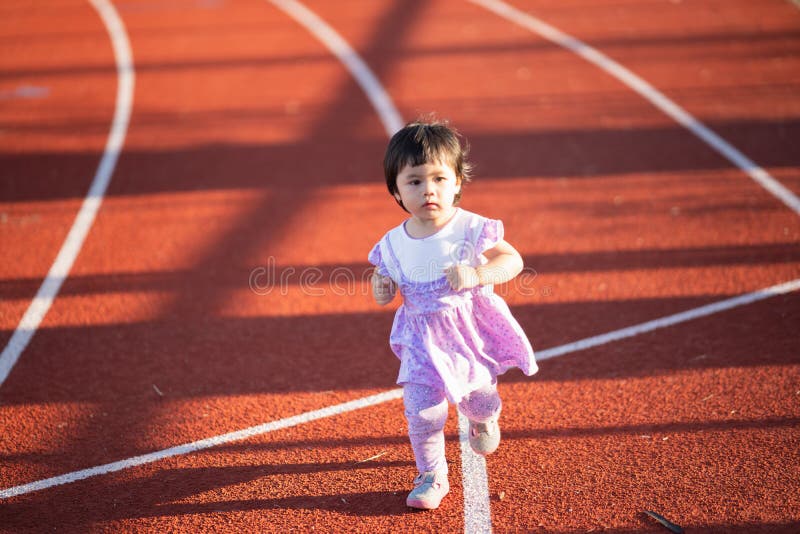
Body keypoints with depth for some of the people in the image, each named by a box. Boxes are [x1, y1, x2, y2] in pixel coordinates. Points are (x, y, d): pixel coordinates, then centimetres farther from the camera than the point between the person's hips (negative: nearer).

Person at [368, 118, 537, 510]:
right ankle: (431, 477, 16)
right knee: (422, 412, -6)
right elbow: (388, 291, 8)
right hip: (423, 342, 1)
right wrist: (381, 290, -16)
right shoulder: (393, 244, -8)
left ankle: (483, 419, 55)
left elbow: (513, 260, -21)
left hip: (472, 331, -1)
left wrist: (475, 275, -36)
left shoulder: (471, 229, -17)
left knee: (478, 399, 16)